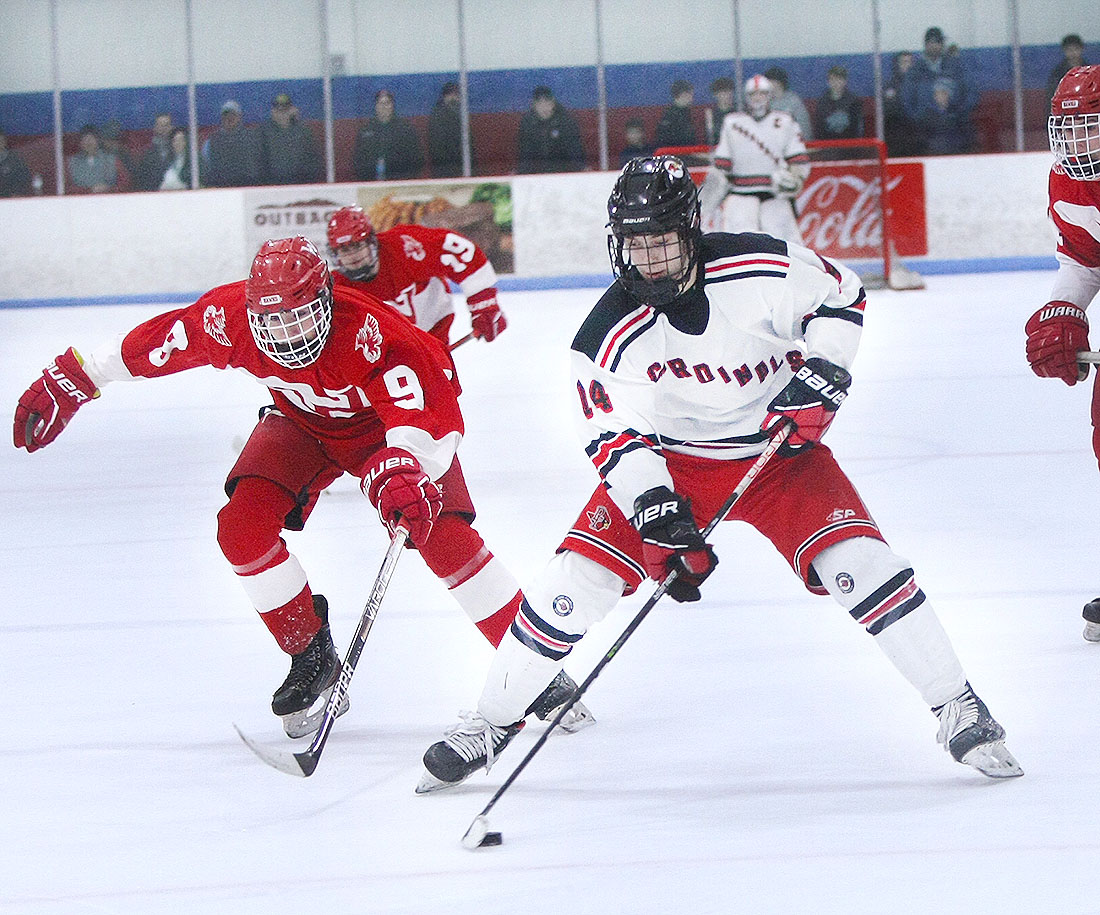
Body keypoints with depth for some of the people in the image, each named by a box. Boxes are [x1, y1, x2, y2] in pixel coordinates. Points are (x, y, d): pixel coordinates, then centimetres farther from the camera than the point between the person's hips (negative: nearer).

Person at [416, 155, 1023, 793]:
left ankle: (958, 709, -4)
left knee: (856, 560, -19)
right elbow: (617, 437, -19)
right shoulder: (609, 334, -20)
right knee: (579, 574, -12)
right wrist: (657, 512, -33)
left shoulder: (762, 270, -21)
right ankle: (492, 724, 5)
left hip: (779, 446, -1)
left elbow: (840, 295, -4)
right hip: (671, 460, 1)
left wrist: (822, 369, -17)